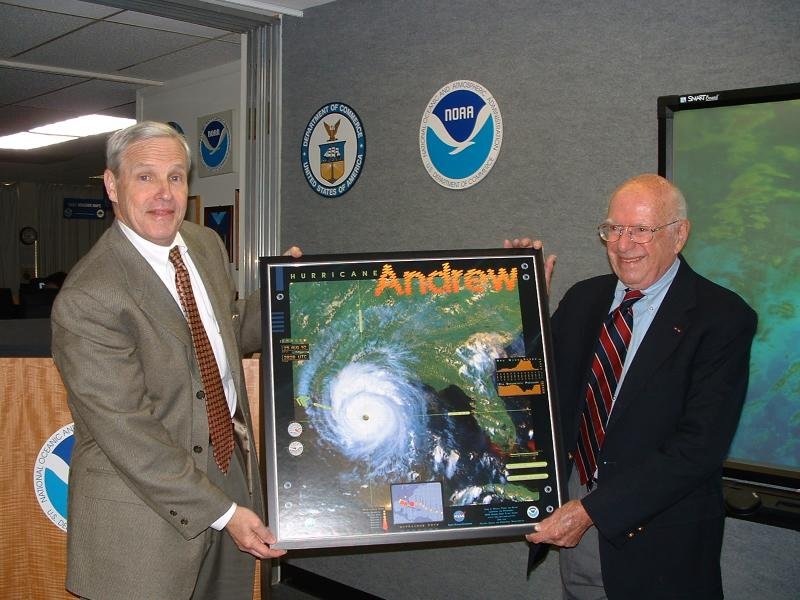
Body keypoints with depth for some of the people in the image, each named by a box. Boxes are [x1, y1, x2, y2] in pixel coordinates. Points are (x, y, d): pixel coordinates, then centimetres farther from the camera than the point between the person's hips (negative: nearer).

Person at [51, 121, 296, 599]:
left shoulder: (206, 244, 4)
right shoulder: (87, 298, -21)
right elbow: (128, 433, -22)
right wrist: (223, 511, -20)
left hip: (234, 470, 7)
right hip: (149, 505, -7)